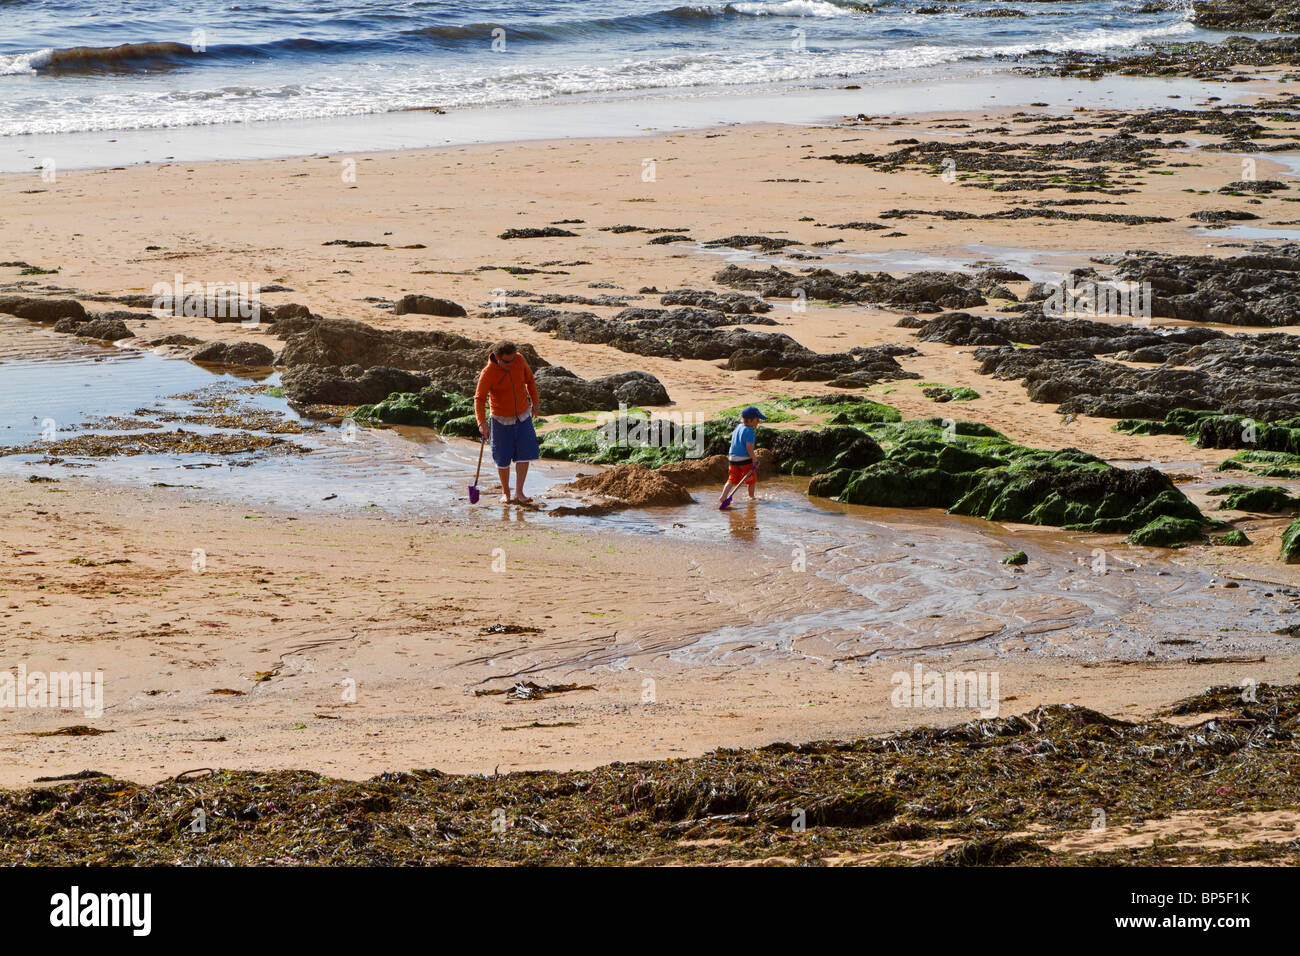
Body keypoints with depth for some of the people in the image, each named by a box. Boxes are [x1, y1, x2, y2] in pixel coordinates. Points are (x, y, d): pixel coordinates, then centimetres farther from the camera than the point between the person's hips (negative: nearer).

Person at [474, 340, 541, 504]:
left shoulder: (519, 360, -11)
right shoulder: (488, 373, -22)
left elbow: (529, 379, 8)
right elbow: (479, 399, -22)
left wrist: (535, 401, 18)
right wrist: (482, 423, -34)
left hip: (523, 416, 3)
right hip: (502, 420, -3)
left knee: (525, 454, -5)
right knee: (503, 458, 3)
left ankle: (519, 493, 0)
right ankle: (505, 492, 21)